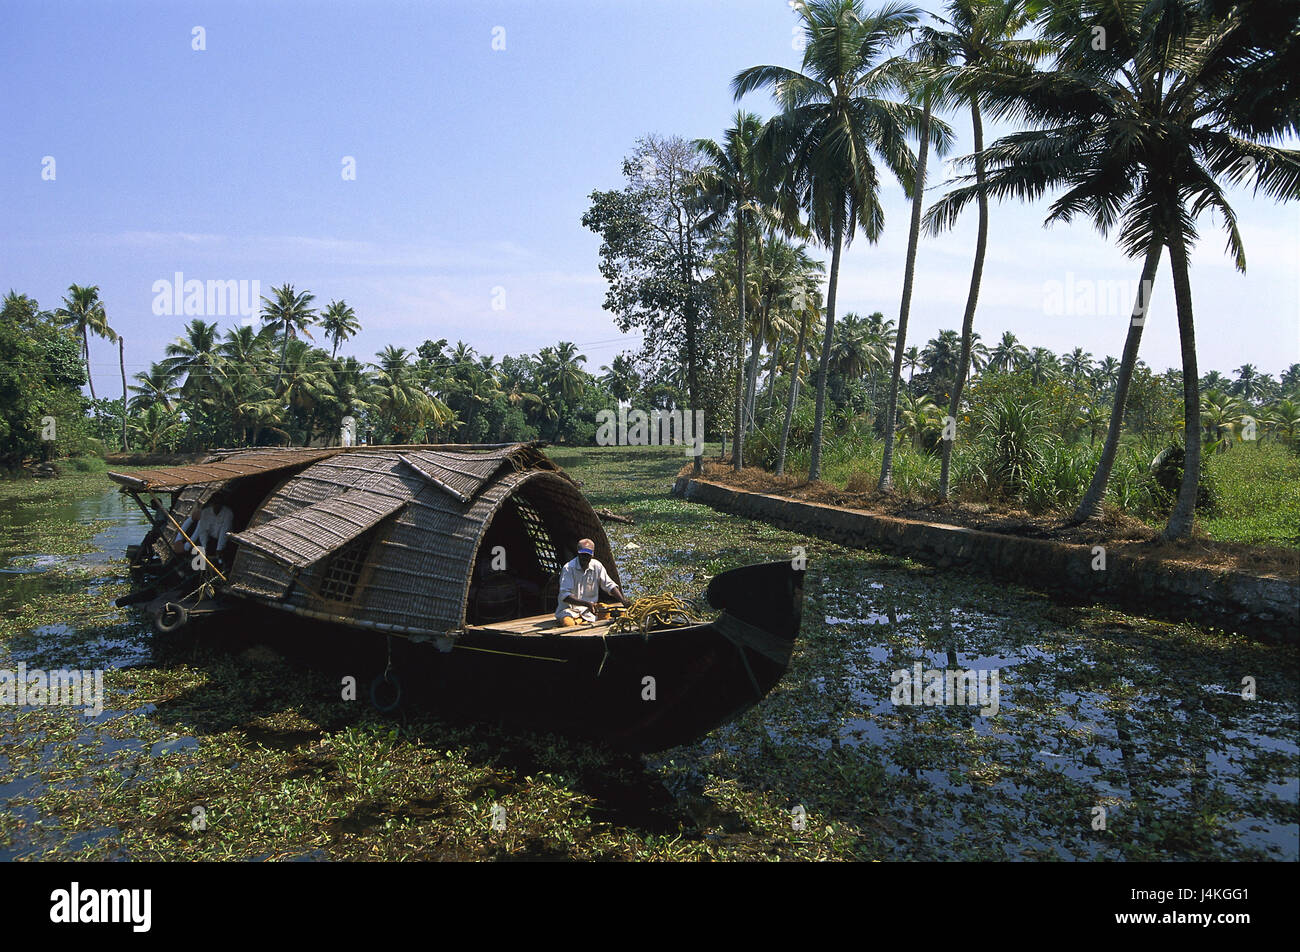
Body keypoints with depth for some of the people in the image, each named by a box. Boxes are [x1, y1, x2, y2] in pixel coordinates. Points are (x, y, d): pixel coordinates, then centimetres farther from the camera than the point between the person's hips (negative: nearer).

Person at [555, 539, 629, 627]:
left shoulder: (597, 566, 2)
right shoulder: (568, 568, -12)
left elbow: (609, 585, 9)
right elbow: (564, 595, -19)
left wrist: (623, 600, -8)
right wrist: (587, 603, -29)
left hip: (587, 612, 5)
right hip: (568, 609, -5)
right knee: (570, 625, -36)